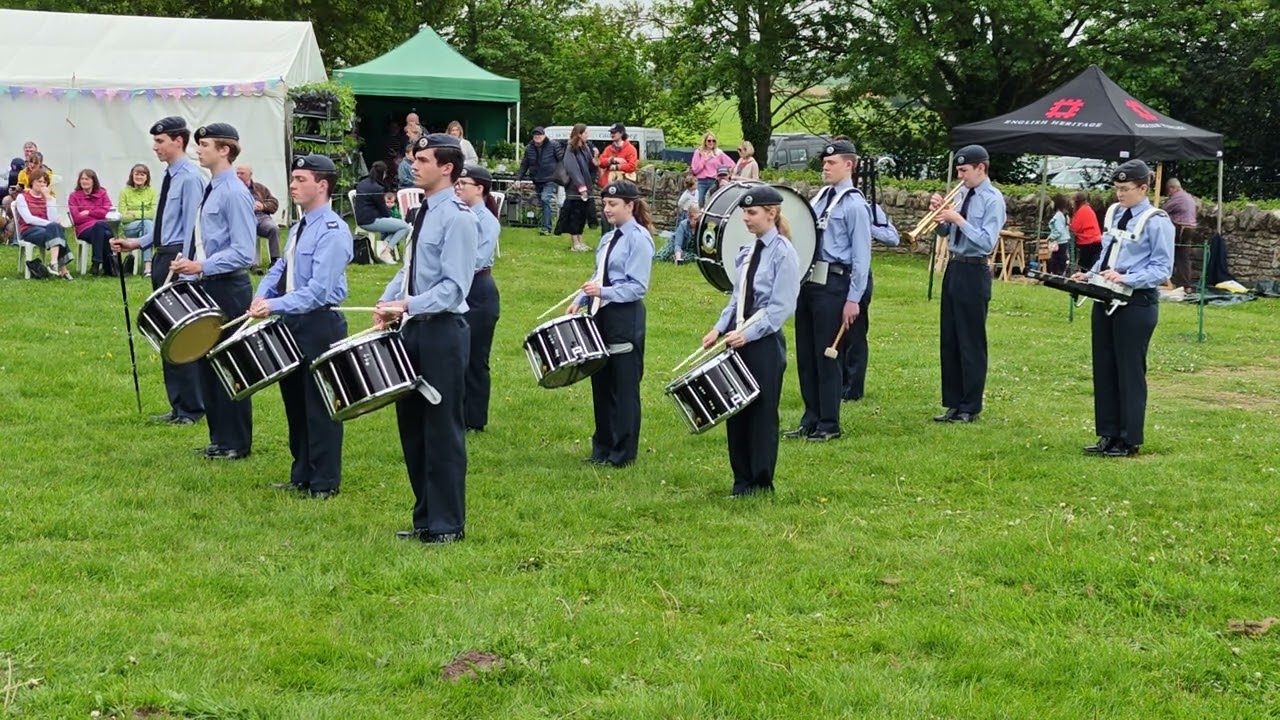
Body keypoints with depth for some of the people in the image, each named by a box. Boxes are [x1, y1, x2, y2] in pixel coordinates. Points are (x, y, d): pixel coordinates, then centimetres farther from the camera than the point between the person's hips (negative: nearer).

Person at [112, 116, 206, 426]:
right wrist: (137, 243, 11)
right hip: (163, 257, 10)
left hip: (179, 259, -10)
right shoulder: (171, 176, 13)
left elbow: (192, 229, -18)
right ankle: (178, 406, 22)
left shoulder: (190, 178, -14)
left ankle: (191, 409, 4)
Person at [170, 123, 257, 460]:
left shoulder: (235, 194, -16)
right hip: (209, 285, 10)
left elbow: (243, 252, -20)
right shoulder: (211, 189, 11)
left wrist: (202, 267, -22)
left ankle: (237, 443, 9)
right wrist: (188, 259, 9)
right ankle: (219, 438, 24)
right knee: (207, 361, 14)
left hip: (229, 288, -10)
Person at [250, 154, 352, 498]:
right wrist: (261, 296, -2)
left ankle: (325, 483, 8)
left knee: (319, 407, -2)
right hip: (293, 322, 9)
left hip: (320, 324, -9)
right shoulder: (299, 228, 13)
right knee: (294, 401, 15)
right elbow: (280, 269, 18)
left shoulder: (333, 231, -17)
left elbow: (318, 290, -24)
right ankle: (301, 476, 26)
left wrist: (275, 306, -31)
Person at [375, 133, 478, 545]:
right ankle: (425, 518, 23)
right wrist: (388, 302, 5)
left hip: (443, 331, -9)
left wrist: (407, 305, -27)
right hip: (414, 328, 9)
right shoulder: (423, 213, 13)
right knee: (411, 426, 13)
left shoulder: (458, 218, -13)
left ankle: (447, 525, 8)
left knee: (443, 430, -1)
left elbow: (453, 286, -19)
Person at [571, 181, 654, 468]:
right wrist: (580, 301, 4)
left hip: (625, 318, -8)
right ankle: (603, 449, 21)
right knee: (601, 384, 12)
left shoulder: (639, 239, -11)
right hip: (602, 315, 8)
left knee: (624, 387, 0)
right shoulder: (609, 239, 12)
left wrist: (602, 292, -25)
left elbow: (638, 287, -16)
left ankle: (623, 453, 8)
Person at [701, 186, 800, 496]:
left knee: (762, 413, 2)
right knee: (736, 412, 9)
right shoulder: (746, 252, 10)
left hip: (765, 343, -7)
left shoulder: (783, 252, -10)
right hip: (738, 341, 7)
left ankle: (761, 483, 12)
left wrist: (748, 334, -19)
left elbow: (782, 307, -14)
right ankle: (742, 479, 19)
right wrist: (719, 329, 2)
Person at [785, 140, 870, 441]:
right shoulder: (820, 198, 12)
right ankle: (811, 419, 23)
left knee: (827, 355, -1)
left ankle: (829, 424, 9)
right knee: (805, 353, 12)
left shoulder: (854, 204, -10)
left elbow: (862, 256, -12)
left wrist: (854, 299, -15)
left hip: (833, 285, -8)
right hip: (809, 281, 8)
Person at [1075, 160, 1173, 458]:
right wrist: (1090, 275, 2)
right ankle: (1108, 435, 22)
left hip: (1136, 304, -7)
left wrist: (1125, 278, -24)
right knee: (1103, 369, 12)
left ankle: (1129, 441, 11)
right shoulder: (1114, 213, 9)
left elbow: (1162, 269, -14)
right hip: (1106, 300, 8)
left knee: (1129, 372, 1)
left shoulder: (1156, 222, -12)